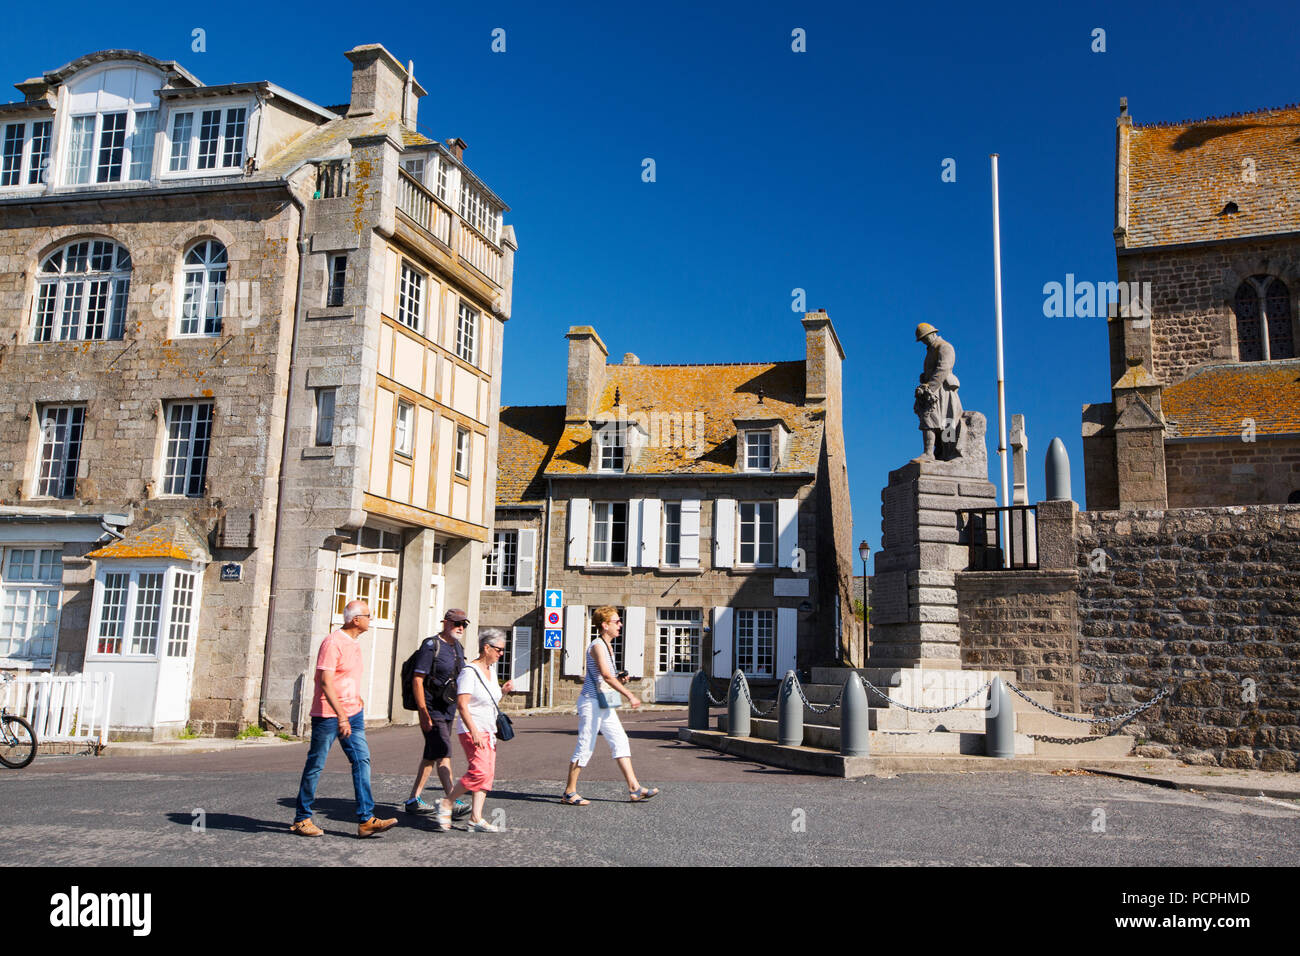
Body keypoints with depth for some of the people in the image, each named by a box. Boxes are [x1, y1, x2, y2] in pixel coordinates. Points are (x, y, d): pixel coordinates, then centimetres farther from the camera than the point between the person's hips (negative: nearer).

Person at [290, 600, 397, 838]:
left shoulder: (354, 644, 13)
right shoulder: (333, 643, -15)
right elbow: (325, 682, -22)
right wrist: (341, 716, -26)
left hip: (352, 713, 8)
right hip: (328, 714, -8)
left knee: (362, 760, -1)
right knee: (316, 765, 3)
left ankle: (366, 820, -1)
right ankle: (302, 819, 17)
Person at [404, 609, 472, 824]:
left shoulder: (458, 648, 13)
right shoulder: (431, 646, -11)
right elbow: (417, 680, -15)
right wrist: (423, 713, -20)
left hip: (448, 710, 9)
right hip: (432, 709, -9)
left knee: (431, 756, 13)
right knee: (443, 753, -14)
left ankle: (414, 799, 22)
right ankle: (453, 803, -18)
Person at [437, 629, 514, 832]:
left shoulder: (491, 669, 13)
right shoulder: (470, 672, -13)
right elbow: (462, 704, -19)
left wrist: (503, 690, 7)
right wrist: (474, 732, -26)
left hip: (488, 731, 9)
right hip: (471, 730, -9)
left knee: (488, 774, 2)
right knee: (480, 771, -18)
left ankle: (476, 818, 5)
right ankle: (446, 803, -2)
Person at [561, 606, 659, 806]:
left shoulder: (608, 646, 16)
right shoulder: (597, 646, -14)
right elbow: (606, 676, -25)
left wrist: (619, 679, 7)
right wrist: (629, 695, -27)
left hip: (604, 704, 10)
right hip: (591, 702, -10)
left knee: (620, 741, 5)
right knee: (585, 747, -4)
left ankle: (634, 788, 6)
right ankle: (569, 792, 7)